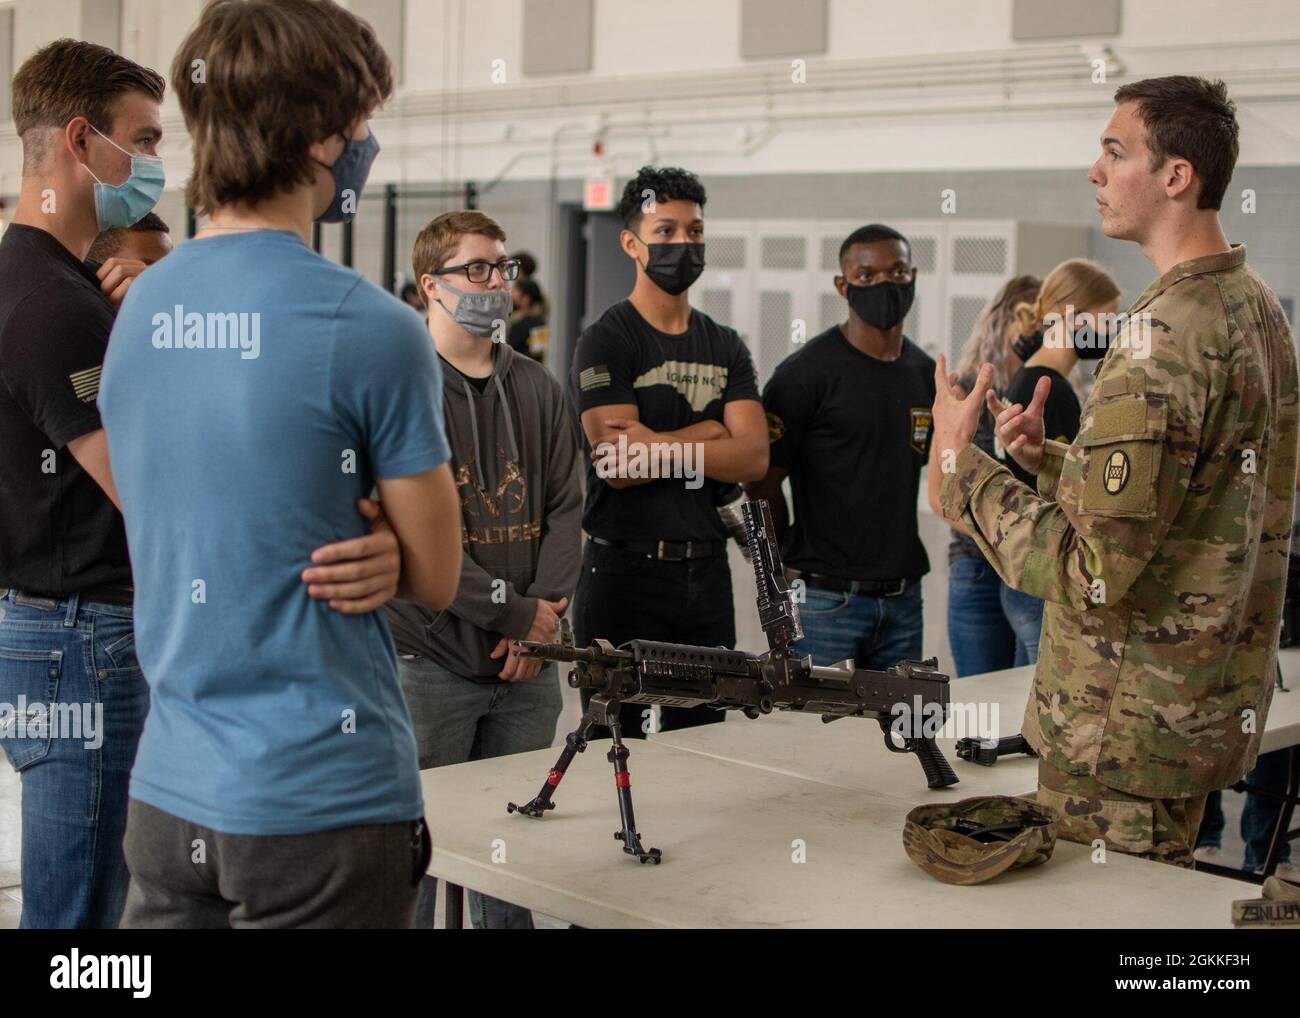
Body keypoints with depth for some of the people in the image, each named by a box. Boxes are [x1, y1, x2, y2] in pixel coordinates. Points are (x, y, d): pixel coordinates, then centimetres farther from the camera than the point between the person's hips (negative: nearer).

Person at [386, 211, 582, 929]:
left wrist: (546, 606, -6)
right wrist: (517, 613, -13)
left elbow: (564, 510, 11)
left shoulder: (537, 389, 13)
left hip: (527, 664, 5)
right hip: (430, 661, -5)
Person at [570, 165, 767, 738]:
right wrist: (713, 433, -7)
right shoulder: (604, 342, -5)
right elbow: (618, 466, -17)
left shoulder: (725, 347, 12)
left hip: (707, 572, 5)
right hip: (624, 574, -5)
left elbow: (753, 458, -3)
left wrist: (661, 447, -14)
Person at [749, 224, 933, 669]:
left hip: (903, 597, 6)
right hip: (826, 599, -6)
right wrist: (794, 573, 1)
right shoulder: (806, 373, -10)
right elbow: (763, 483, -7)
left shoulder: (926, 375, 10)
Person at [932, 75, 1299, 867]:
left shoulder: (1164, 334, -23)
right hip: (1219, 702, 10)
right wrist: (1048, 460, 6)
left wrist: (963, 462, -15)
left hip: (1129, 726, -9)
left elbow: (1088, 572, -25)